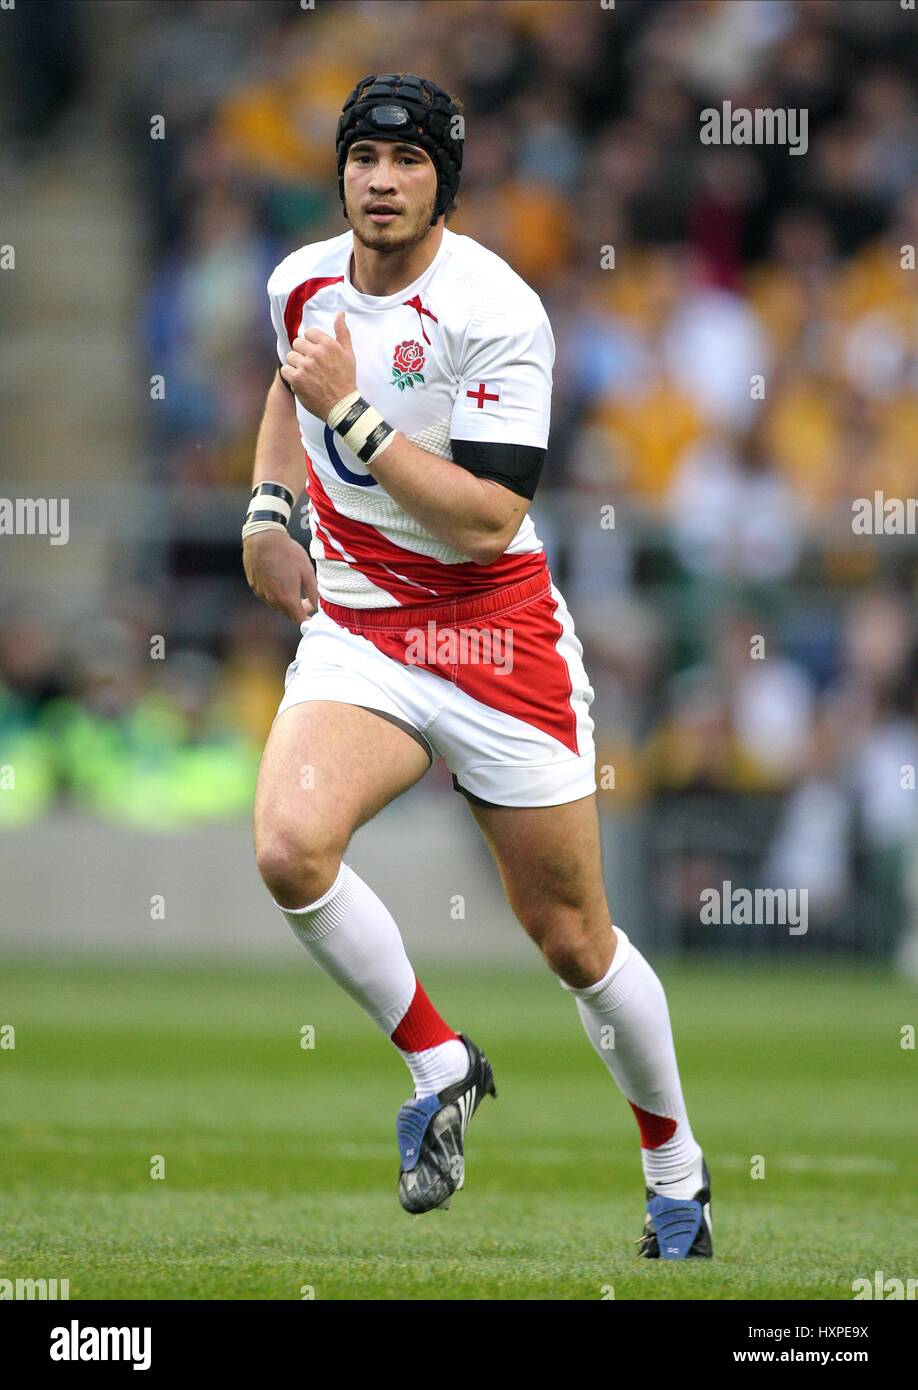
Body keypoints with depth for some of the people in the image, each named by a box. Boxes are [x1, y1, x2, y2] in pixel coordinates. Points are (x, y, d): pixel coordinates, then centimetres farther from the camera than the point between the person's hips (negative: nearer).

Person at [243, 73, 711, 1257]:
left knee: (571, 936, 5)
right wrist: (266, 514, 15)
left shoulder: (496, 311, -16)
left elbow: (488, 521, -23)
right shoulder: (302, 282, 2)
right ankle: (437, 1063, -4)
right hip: (353, 628, 4)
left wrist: (354, 416, -26)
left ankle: (675, 1164, 29)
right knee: (290, 847, -27)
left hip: (497, 637, -4)